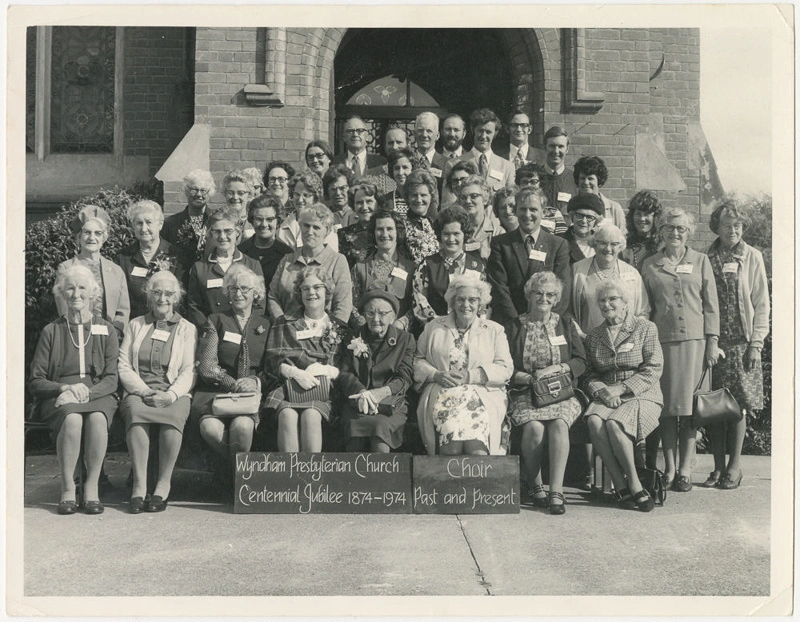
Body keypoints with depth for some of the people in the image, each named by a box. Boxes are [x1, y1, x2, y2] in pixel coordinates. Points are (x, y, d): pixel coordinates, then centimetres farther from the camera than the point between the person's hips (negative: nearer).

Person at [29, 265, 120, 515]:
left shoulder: (106, 330, 13)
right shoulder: (51, 331, 12)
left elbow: (111, 379, 5)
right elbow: (35, 382, 7)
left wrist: (86, 391, -15)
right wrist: (66, 388, -12)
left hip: (97, 395, 0)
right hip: (59, 397, 0)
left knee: (97, 418, -35)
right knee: (72, 418, -35)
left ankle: (92, 486, -22)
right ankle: (67, 489, -23)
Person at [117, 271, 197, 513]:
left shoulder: (187, 329, 15)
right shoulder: (135, 325, 19)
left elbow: (189, 371, 4)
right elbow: (124, 367, 9)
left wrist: (170, 395, -15)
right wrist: (144, 391, -9)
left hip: (174, 394, -1)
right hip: (138, 391, 1)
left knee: (174, 415, -36)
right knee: (135, 411, -35)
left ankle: (163, 485, -24)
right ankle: (139, 485, -32)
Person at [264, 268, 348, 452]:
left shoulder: (338, 328, 19)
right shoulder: (285, 323, 19)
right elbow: (273, 360, 8)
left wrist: (326, 370, -10)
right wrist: (296, 373, -10)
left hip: (323, 390, 0)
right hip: (288, 388, 0)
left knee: (311, 415, -34)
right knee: (287, 414, -33)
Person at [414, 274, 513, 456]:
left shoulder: (495, 330, 18)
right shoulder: (434, 327, 21)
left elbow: (505, 368, 6)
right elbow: (418, 360, 15)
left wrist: (470, 376, -7)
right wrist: (436, 375, -6)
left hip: (483, 395, 0)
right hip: (442, 393, 1)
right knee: (452, 437, -32)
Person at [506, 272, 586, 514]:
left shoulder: (565, 326, 16)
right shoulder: (515, 327, 10)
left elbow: (581, 362, 8)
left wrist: (555, 369, -9)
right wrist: (530, 378, -13)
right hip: (525, 393, -1)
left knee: (559, 424, -31)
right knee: (534, 428, -30)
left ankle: (556, 491, -30)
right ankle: (533, 485, -10)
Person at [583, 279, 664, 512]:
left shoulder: (645, 328, 4)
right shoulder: (594, 336, 17)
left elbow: (653, 369, -3)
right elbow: (590, 374, 14)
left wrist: (621, 388, -12)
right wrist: (601, 390, -9)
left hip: (642, 396, -3)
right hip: (605, 397, 4)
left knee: (614, 423, -34)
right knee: (594, 421, -31)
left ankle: (632, 482, -17)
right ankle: (621, 486, -25)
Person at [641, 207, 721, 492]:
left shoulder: (700, 261, 9)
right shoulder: (650, 265, 10)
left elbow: (711, 304, 7)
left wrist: (712, 341, 0)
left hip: (694, 340, 0)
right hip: (663, 340, 1)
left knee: (689, 405, 0)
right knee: (667, 405, 0)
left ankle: (685, 468, 5)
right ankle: (669, 468, 7)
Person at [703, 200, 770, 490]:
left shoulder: (752, 257, 4)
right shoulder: (706, 259, 7)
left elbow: (761, 303, 3)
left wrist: (756, 343, -5)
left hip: (741, 343, -1)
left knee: (738, 406, 0)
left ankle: (734, 466, 11)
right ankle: (718, 466, 11)